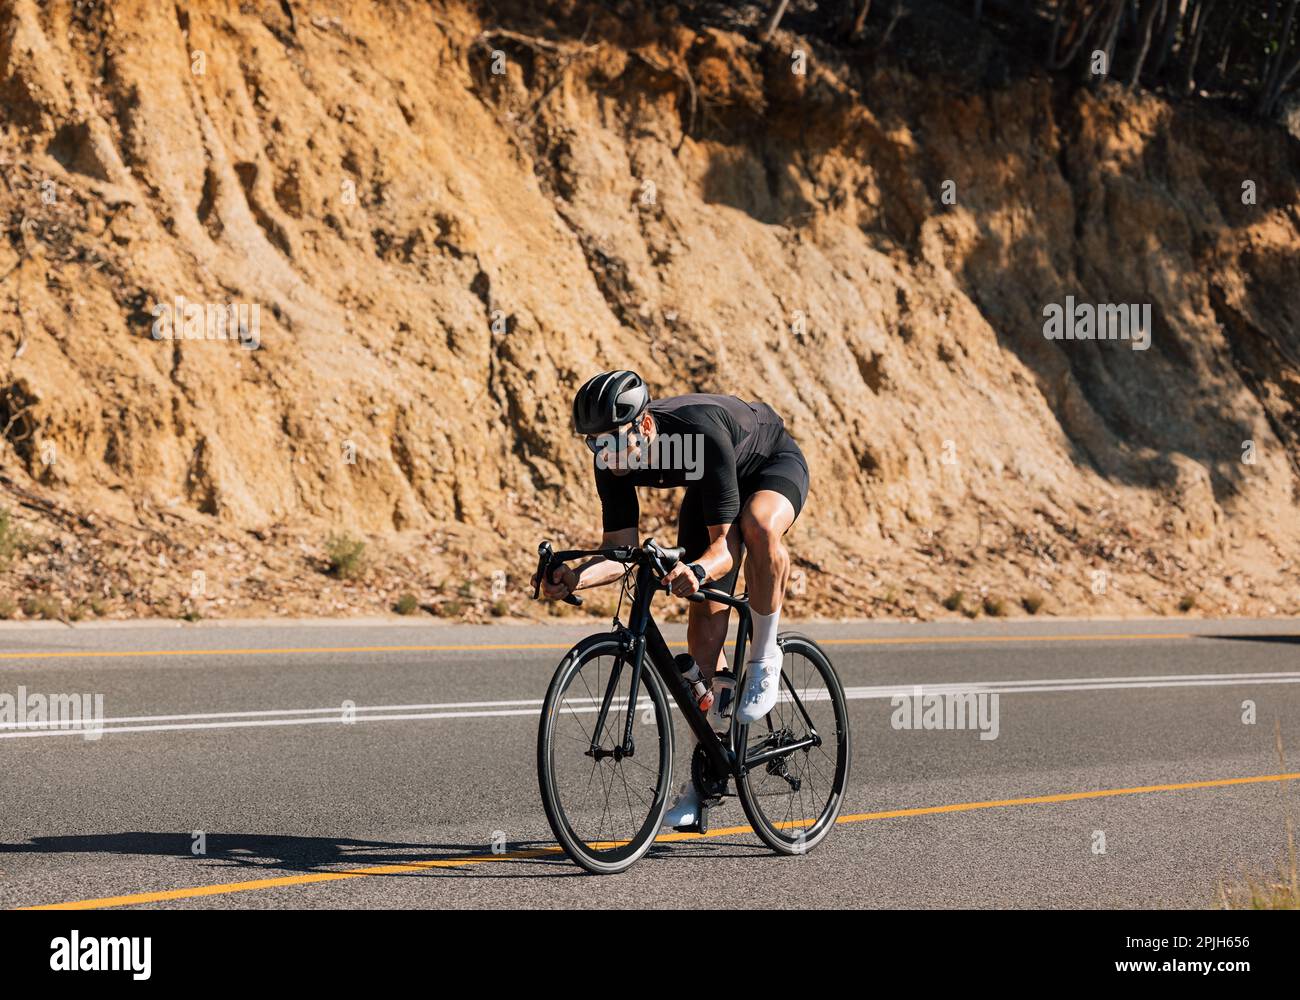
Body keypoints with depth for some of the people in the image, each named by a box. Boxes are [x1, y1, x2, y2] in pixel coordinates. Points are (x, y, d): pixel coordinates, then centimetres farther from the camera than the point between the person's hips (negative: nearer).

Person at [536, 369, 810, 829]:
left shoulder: (701, 432, -42)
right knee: (705, 623, -2)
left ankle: (764, 657, -19)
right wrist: (575, 578, -39)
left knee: (760, 526, -42)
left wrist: (696, 570, -61)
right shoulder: (613, 458, -25)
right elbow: (619, 552, -20)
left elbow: (725, 543, -40)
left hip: (774, 464, -5)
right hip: (706, 489, 5)